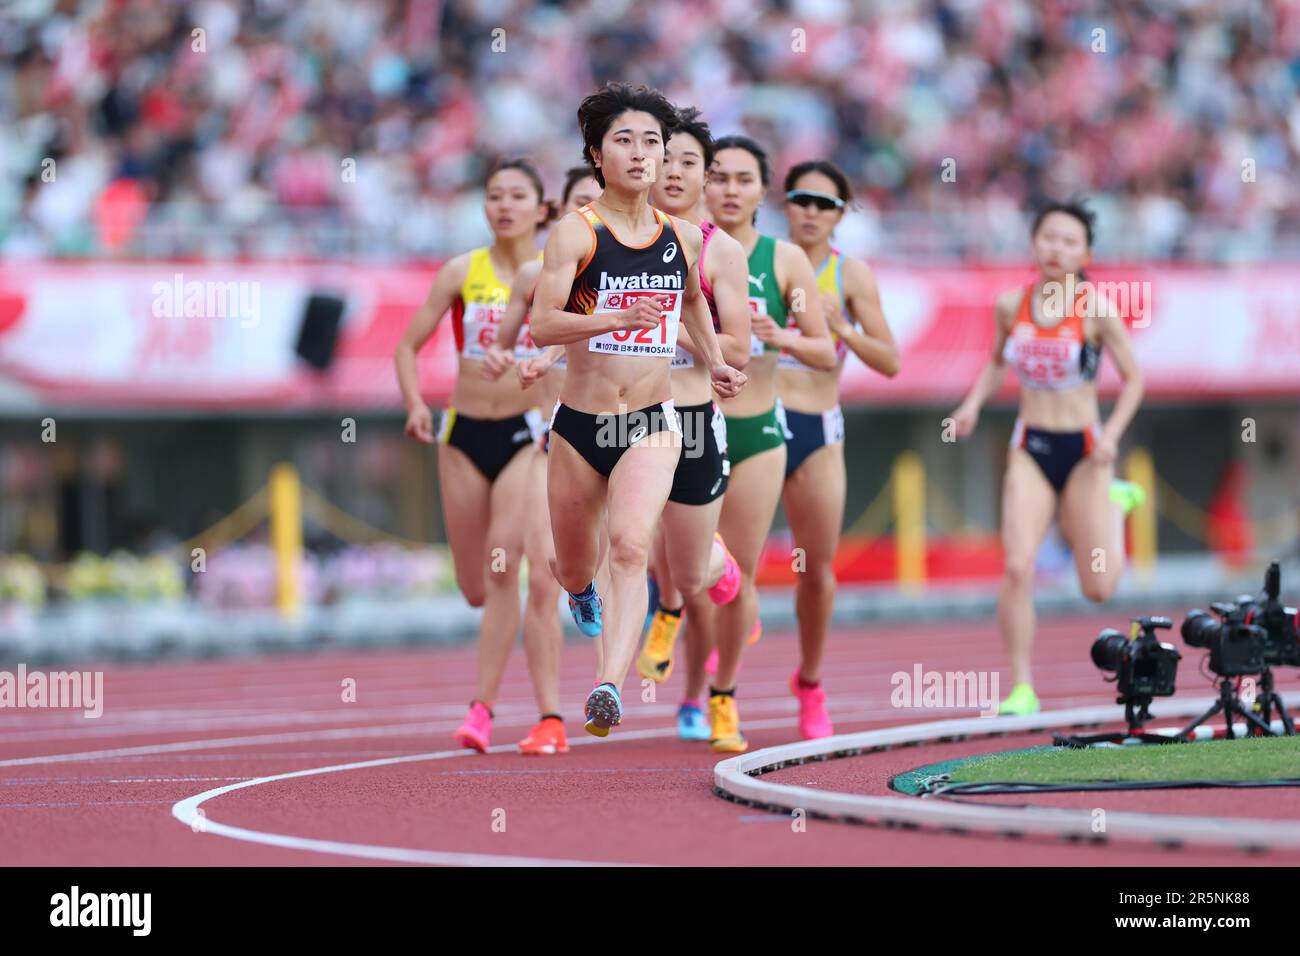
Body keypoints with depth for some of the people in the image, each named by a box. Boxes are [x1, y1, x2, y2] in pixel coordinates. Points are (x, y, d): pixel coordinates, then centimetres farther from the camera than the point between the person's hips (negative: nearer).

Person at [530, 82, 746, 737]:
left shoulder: (683, 236, 6)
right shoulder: (576, 232, -8)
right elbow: (542, 324, -19)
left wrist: (714, 362, 21)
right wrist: (616, 319, -32)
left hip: (651, 425, 1)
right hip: (579, 423, -1)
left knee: (631, 545, -24)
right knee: (573, 570, 16)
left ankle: (610, 684, -33)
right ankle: (583, 593, 54)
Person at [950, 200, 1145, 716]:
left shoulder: (1096, 310, -10)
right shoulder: (1010, 306, 0)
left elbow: (1133, 378, -1)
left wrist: (1112, 434, -14)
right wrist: (974, 403, 1)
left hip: (1084, 450, -2)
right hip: (1030, 448, 2)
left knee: (1098, 588, 3)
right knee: (1017, 567, -17)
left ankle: (1114, 503, 35)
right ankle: (1021, 688, -8)